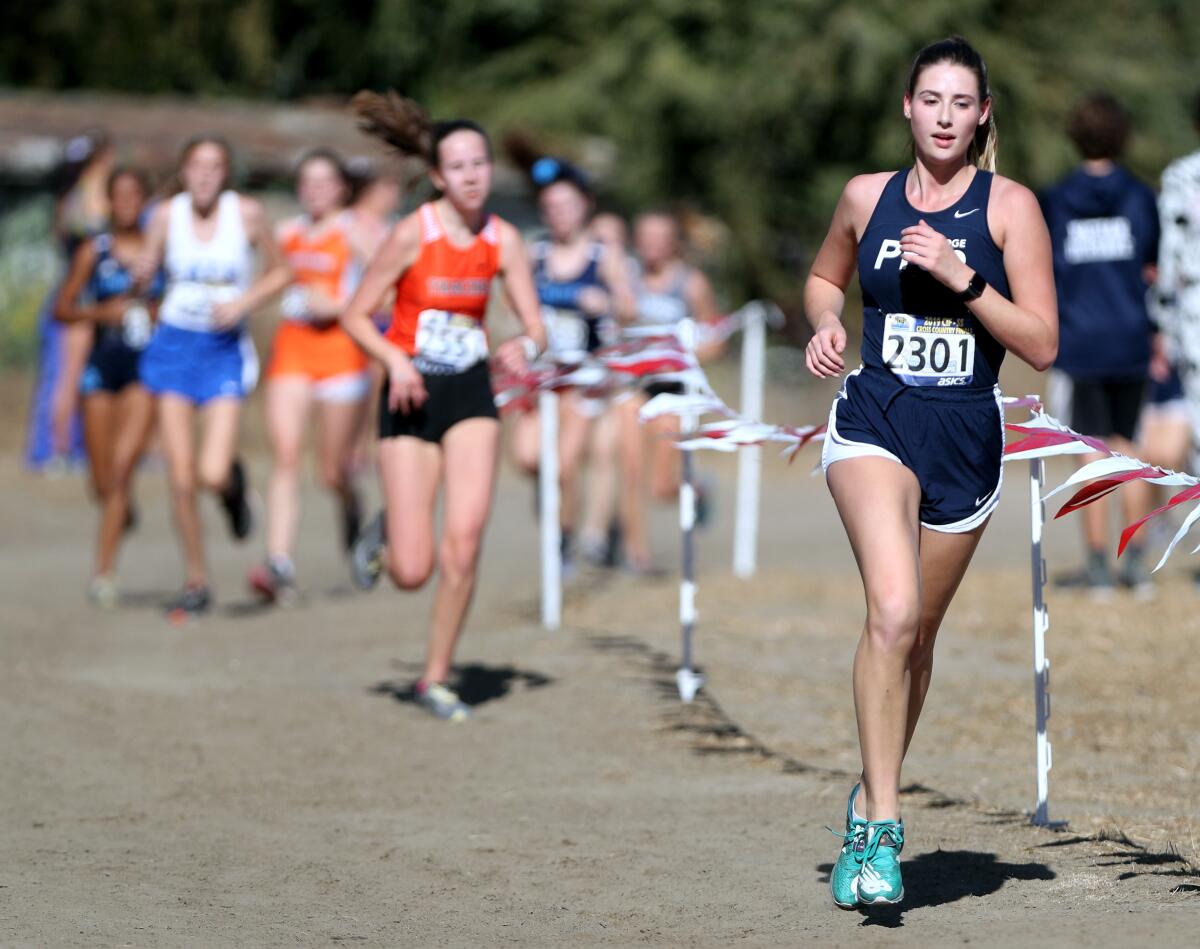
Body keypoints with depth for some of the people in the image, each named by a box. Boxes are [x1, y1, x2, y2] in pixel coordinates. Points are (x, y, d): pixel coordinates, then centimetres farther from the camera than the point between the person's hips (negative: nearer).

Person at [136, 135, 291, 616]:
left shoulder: (246, 212, -7)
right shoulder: (167, 214, -3)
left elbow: (280, 271, 4)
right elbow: (144, 276, 5)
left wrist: (244, 302, -10)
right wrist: (143, 272, -16)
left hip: (225, 348, -1)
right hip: (174, 343, 2)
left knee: (213, 476, -15)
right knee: (180, 478, -2)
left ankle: (234, 484, 24)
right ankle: (196, 582, 14)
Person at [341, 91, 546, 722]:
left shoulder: (503, 240, -3)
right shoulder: (413, 234, -13)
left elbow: (535, 326, 2)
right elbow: (356, 315, -7)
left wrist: (524, 348, -21)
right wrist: (396, 361, -24)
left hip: (471, 394, 3)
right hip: (411, 397, -3)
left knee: (464, 545, -12)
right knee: (413, 571, -6)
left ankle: (436, 677, 7)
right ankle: (384, 536, 33)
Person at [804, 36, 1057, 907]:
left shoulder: (1009, 206, -2)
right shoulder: (867, 197, 4)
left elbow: (1043, 346, -6)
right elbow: (825, 278, 24)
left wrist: (964, 279, -17)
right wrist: (826, 324, 3)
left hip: (966, 441, 1)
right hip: (875, 425, -1)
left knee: (917, 635, 13)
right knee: (892, 610, -24)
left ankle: (871, 798, 37)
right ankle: (882, 827, -22)